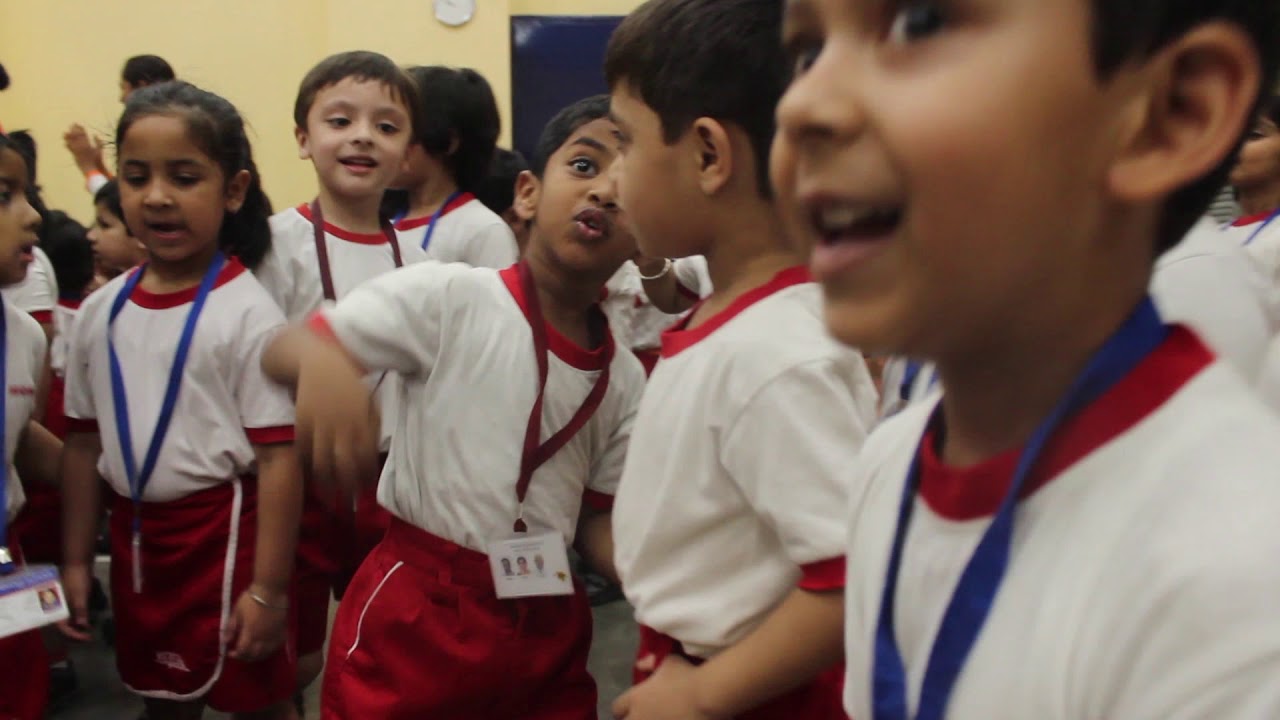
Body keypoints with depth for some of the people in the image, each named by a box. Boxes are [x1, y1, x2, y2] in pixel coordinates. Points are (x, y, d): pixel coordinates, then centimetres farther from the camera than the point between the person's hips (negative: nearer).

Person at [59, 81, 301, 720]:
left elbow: (278, 458, -17)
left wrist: (268, 589, -17)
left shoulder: (248, 314, -16)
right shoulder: (100, 312, 1)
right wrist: (75, 561, 10)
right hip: (133, 533, 6)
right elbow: (84, 443, 9)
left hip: (225, 533, -5)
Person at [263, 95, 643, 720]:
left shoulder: (624, 379, 3)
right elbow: (279, 352, -15)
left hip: (547, 627, 4)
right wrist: (321, 359, -38)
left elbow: (595, 522, 10)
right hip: (416, 611, -4)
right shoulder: (448, 296, -11)